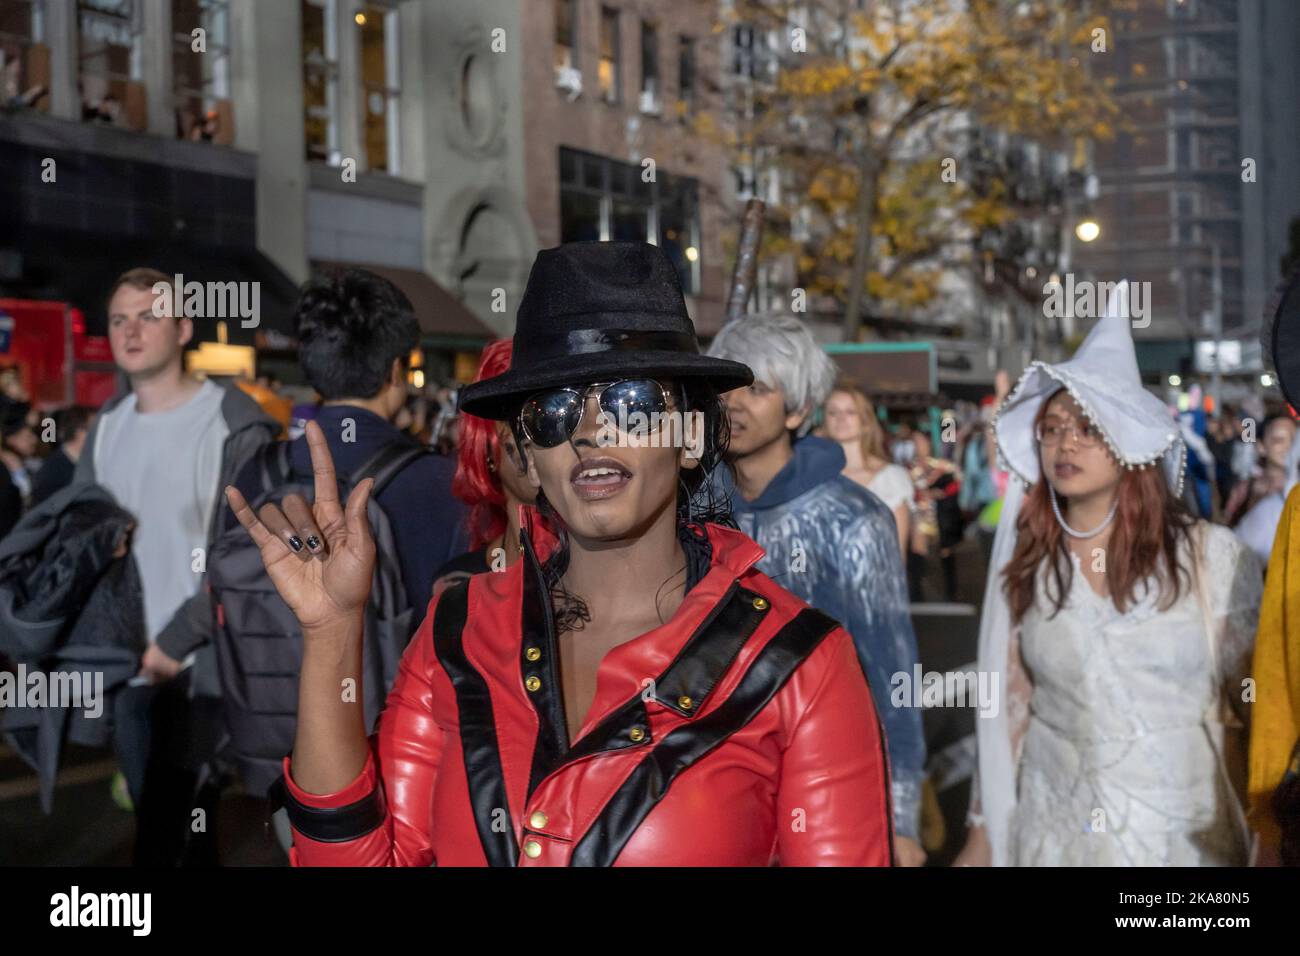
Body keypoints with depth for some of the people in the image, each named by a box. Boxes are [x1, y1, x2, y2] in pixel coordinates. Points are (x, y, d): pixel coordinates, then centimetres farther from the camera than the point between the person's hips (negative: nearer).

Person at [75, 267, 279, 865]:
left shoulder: (234, 426, -10)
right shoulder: (108, 426, 10)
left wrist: (173, 642, -16)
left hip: (201, 666, -6)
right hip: (127, 663, 6)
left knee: (161, 835, -3)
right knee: (169, 813, 17)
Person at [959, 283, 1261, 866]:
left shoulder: (1213, 556, -8)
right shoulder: (1023, 566, 2)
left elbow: (1257, 706, -1)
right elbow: (1007, 709, 8)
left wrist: (1266, 839, -2)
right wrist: (984, 833, 9)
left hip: (1186, 835, -2)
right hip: (1054, 836, 2)